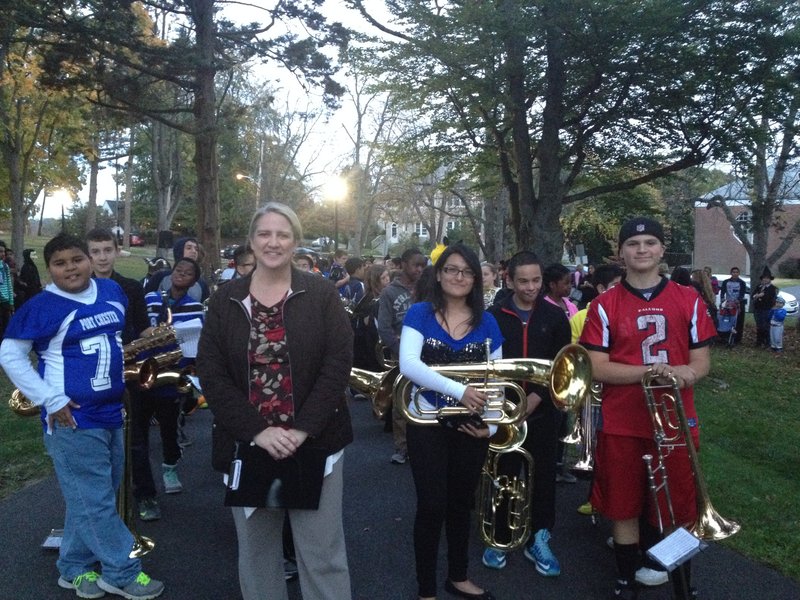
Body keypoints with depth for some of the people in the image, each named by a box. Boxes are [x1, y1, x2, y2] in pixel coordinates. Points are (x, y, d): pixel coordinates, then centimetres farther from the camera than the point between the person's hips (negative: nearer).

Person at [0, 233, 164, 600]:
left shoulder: (112, 291, 5)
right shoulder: (42, 306, -13)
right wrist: (50, 400, -16)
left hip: (111, 410, 7)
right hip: (73, 418, -7)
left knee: (93, 496, 16)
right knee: (95, 500, 2)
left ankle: (74, 567, 31)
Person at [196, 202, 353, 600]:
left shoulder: (322, 295, -2)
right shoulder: (225, 300, 3)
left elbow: (338, 363, -7)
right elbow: (211, 374, -3)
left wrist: (302, 429, -16)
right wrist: (257, 431, -14)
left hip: (315, 444, -2)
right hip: (247, 446, 2)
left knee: (322, 553, 7)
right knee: (255, 549, 16)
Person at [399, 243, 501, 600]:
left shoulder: (486, 322, 3)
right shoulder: (419, 314, -7)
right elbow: (408, 364, -22)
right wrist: (459, 390, -31)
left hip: (471, 427, 3)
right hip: (428, 424, -3)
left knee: (461, 505, 17)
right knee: (432, 507, -1)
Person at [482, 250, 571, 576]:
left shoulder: (555, 317, 2)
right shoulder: (494, 316, -1)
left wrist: (537, 396, -11)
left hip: (543, 411, 1)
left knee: (543, 475, 7)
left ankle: (538, 539, 23)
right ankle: (499, 536, 24)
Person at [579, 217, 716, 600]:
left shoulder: (689, 300, 3)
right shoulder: (604, 306, -2)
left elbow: (702, 361, 4)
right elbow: (597, 367, -8)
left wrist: (686, 373, -20)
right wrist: (651, 370, -20)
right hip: (621, 425, -1)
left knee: (681, 511, 10)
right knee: (623, 508, 10)